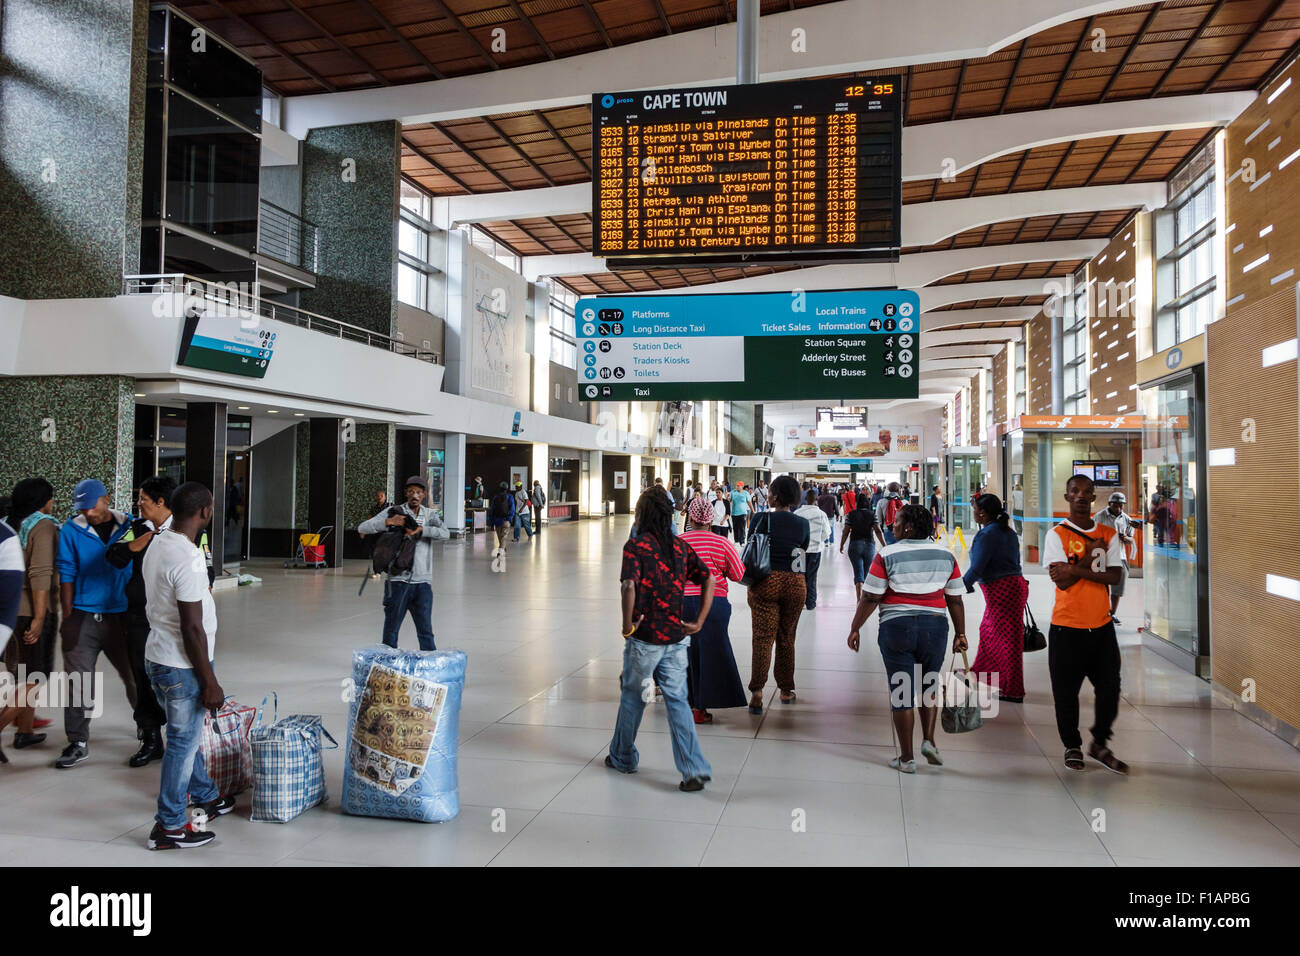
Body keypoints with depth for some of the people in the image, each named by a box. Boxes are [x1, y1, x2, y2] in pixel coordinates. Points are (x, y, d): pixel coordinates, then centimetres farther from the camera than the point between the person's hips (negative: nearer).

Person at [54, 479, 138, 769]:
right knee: (79, 682, 2)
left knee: (134, 676, 11)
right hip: (83, 617, 0)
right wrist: (67, 617, -3)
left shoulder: (129, 526, 0)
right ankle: (78, 743, 13)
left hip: (122, 616, 1)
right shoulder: (71, 530, -1)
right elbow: (67, 575, 0)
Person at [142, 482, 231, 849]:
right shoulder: (187, 558, -25)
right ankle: (169, 827, 15)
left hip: (158, 656, 10)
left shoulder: (157, 546, 5)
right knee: (183, 742, 3)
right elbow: (192, 629, -24)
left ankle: (207, 797, 39)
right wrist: (210, 681, -18)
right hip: (181, 666, -10)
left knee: (188, 734, 22)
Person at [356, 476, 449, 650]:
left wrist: (420, 530, -18)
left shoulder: (430, 515, 10)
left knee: (426, 631, 6)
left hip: (423, 582, 2)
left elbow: (445, 534, -8)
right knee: (391, 630, 7)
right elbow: (362, 528, -4)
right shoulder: (394, 512, 3)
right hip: (398, 580, -2)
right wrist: (388, 522, -17)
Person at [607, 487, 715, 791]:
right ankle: (694, 770, -1)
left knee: (632, 696, 15)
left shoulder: (636, 546, -10)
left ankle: (623, 757, 32)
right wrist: (699, 620, 3)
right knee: (677, 699, 7)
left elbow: (629, 586, -24)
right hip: (676, 636, 4)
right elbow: (708, 579, 3)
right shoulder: (681, 546, 7)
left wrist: (627, 625, -14)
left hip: (645, 637, -4)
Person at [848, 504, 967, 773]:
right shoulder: (946, 555, 6)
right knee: (929, 686, 23)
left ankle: (906, 758, 10)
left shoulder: (887, 555, -6)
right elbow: (955, 599, 8)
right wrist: (960, 634, 15)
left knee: (902, 692, 4)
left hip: (896, 627, -3)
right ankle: (928, 740, 11)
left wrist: (855, 628, 1)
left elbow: (870, 598, -8)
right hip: (934, 627, 3)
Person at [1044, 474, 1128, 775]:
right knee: (1066, 691, 4)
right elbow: (1062, 582, -12)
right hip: (1067, 627, -3)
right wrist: (1091, 556, -11)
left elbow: (1114, 577, -4)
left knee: (1110, 688, 4)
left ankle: (1099, 744, 23)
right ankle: (1072, 747, 21)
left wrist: (1077, 571, -14)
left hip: (1101, 625, 3)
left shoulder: (1108, 535, 8)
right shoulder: (1056, 534, -3)